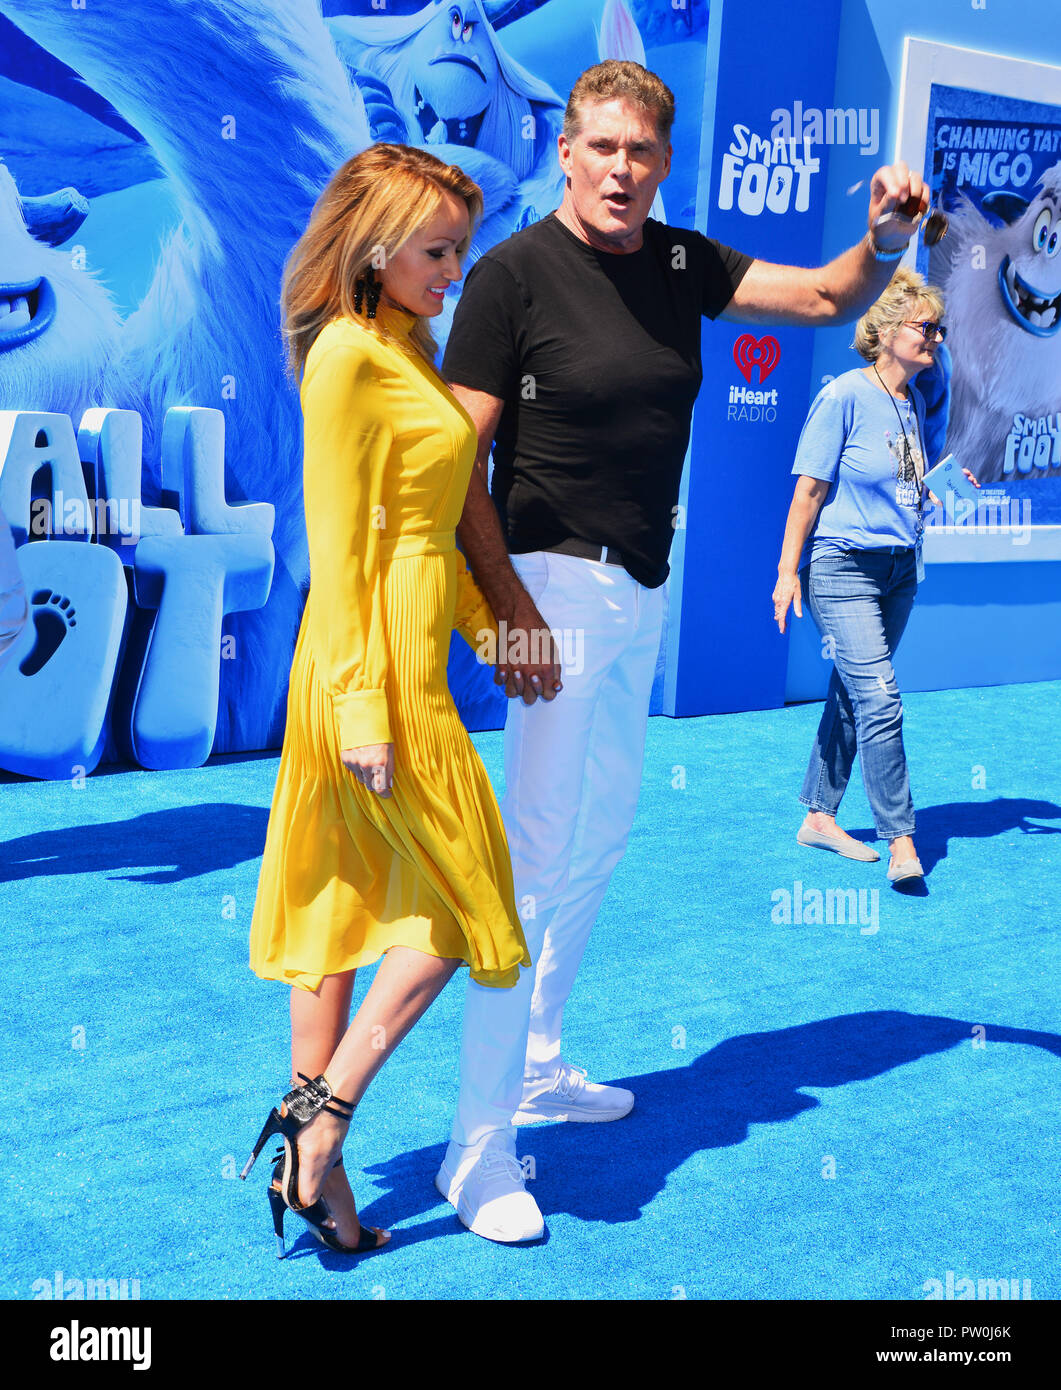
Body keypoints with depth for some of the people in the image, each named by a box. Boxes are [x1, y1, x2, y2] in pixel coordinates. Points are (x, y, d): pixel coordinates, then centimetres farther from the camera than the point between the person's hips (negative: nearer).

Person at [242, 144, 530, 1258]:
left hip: (414, 643, 9)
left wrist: (485, 623, 20)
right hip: (378, 657, -9)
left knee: (349, 899, 11)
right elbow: (340, 545, -18)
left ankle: (312, 1162, 20)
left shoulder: (407, 349, 14)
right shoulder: (350, 355, -14)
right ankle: (321, 1119, 7)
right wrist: (363, 706, -21)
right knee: (459, 899, 0)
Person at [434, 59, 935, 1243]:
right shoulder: (514, 272, -11)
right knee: (535, 853, -11)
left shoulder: (681, 263, 7)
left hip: (642, 589, 8)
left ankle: (535, 1069, 33)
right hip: (556, 580, -8)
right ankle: (478, 1148, -5)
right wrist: (509, 603, -22)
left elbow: (828, 299, 12)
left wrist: (886, 238, -10)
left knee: (600, 833, 17)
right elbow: (459, 456, -14)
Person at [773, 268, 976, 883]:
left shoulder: (915, 402, 10)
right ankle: (901, 839, -7)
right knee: (880, 700, -13)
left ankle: (820, 817, 24)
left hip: (900, 569, 7)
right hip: (842, 567, -7)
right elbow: (810, 490, -10)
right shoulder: (844, 396, -12)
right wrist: (788, 572, -11)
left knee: (852, 695, 12)